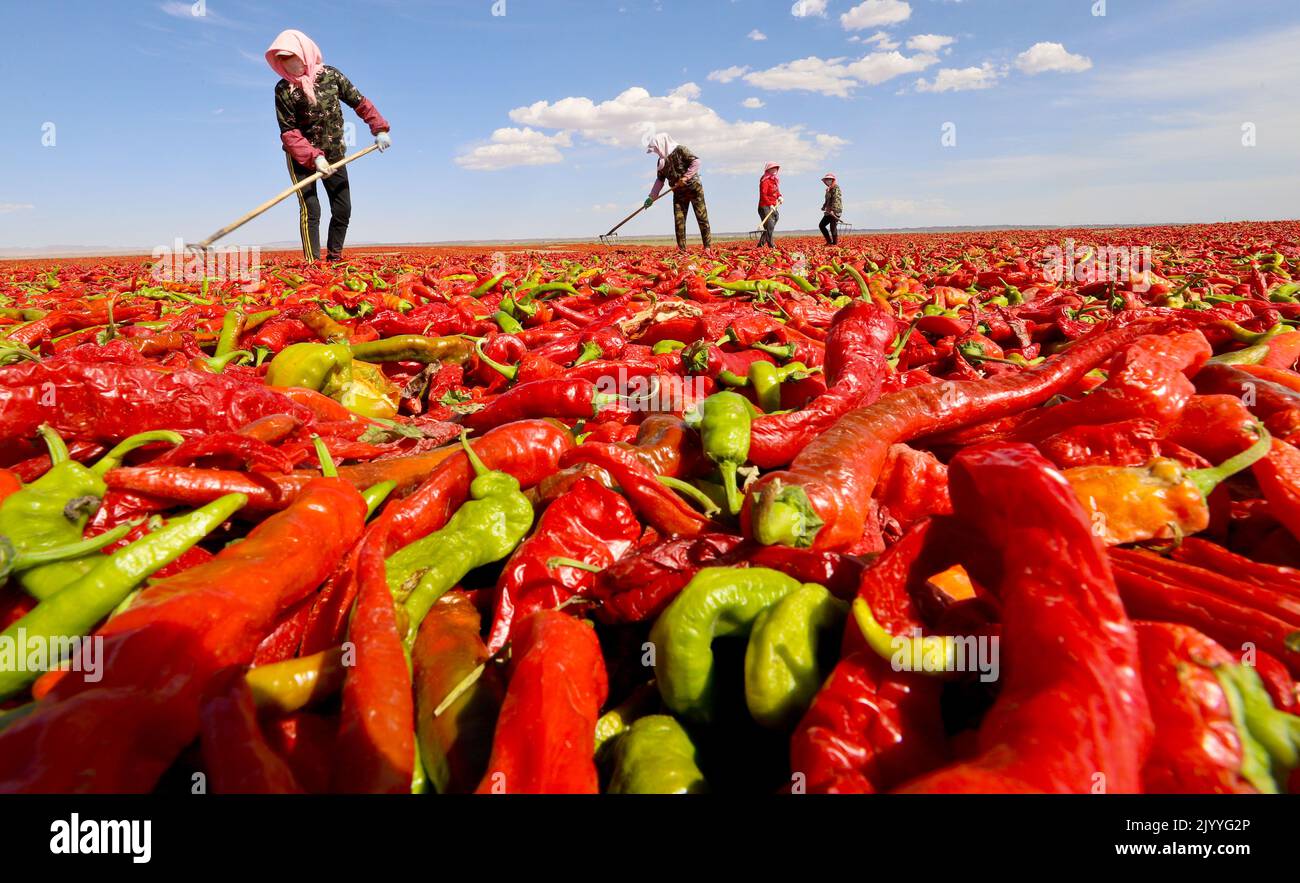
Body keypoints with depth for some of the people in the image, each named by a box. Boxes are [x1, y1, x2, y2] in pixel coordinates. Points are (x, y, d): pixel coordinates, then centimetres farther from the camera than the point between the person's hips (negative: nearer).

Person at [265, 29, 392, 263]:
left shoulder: (330, 75, -6)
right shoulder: (283, 90, -13)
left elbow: (359, 102, 3)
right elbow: (289, 132, -15)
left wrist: (380, 129, -4)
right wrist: (313, 157, -27)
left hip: (334, 155, 3)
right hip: (300, 158, -3)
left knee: (343, 210, 3)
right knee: (310, 210, -15)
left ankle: (334, 256, 18)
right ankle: (312, 262, -14)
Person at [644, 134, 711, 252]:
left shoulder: (679, 150, -10)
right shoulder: (661, 161, 9)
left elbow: (696, 161, -18)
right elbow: (660, 180, 14)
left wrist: (685, 177, -24)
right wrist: (651, 197, 7)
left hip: (693, 187, -6)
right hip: (678, 192, 6)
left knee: (702, 217, -4)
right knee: (678, 220, -2)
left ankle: (707, 247, -2)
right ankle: (681, 249, 1)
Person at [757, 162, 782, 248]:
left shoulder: (775, 181, 17)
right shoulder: (765, 181, -11)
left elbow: (777, 192, 29)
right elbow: (763, 195, -19)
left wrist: (779, 196, 6)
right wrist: (770, 205, -27)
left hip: (773, 208, 9)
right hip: (765, 207, -9)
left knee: (769, 228, 8)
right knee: (770, 227, -16)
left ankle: (760, 245, 15)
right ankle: (771, 246, -16)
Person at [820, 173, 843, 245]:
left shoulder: (836, 188, -9)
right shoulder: (828, 189, 18)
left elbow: (836, 199, -20)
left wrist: (832, 209, -28)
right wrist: (824, 207, 12)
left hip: (835, 211, -9)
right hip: (829, 212, 9)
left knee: (833, 227, -10)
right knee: (821, 225, 6)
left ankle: (835, 243, -1)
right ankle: (829, 241, 11)